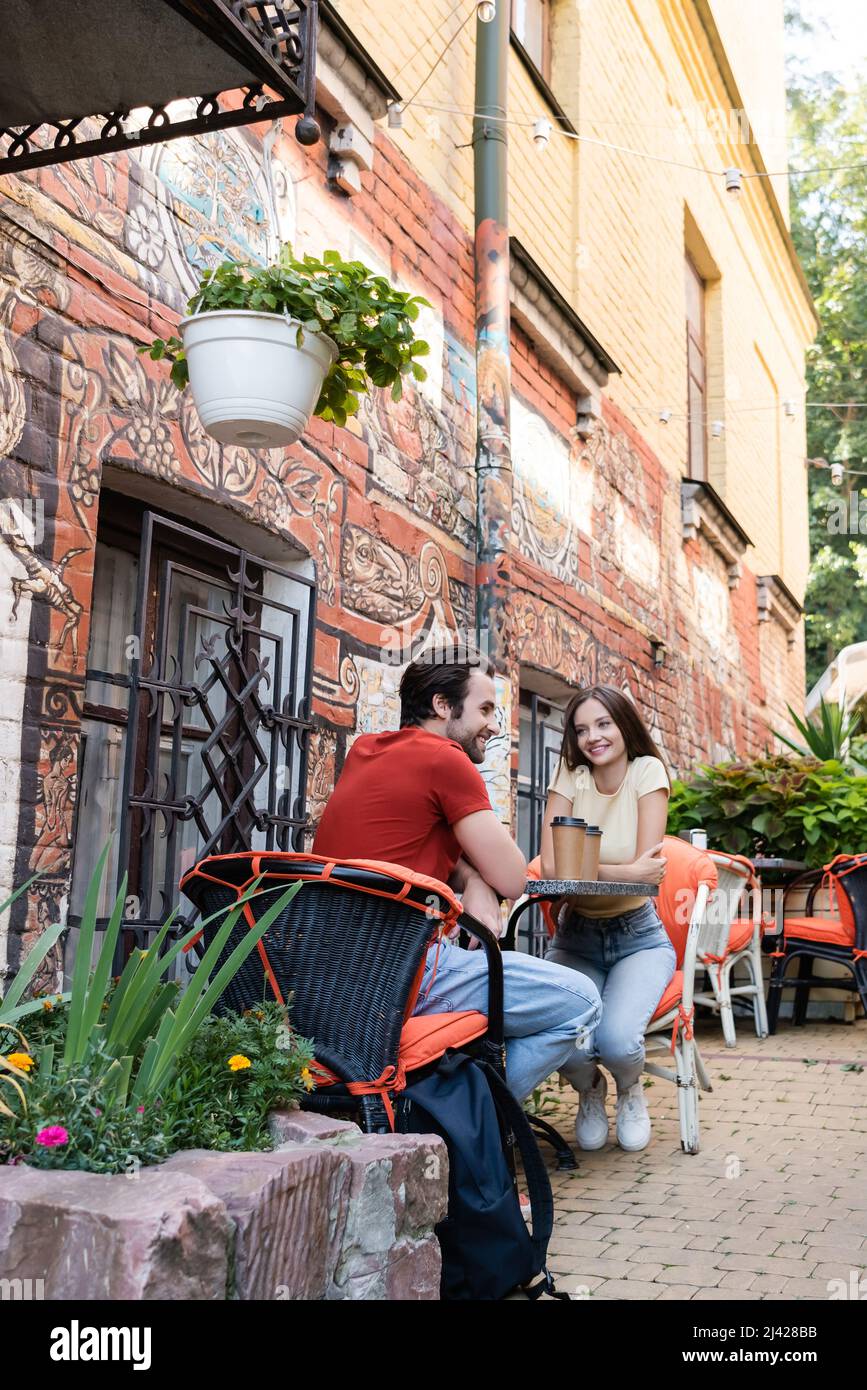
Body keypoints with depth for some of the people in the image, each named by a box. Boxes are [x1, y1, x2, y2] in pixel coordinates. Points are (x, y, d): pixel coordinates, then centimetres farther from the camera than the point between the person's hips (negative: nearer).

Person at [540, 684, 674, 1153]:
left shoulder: (647, 771, -6)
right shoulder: (569, 778, -2)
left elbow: (647, 866, -15)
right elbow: (550, 868, -15)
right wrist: (622, 871, -22)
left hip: (638, 936, -1)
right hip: (576, 936, 2)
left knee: (617, 1039, -29)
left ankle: (630, 1090, 12)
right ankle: (589, 1092, 13)